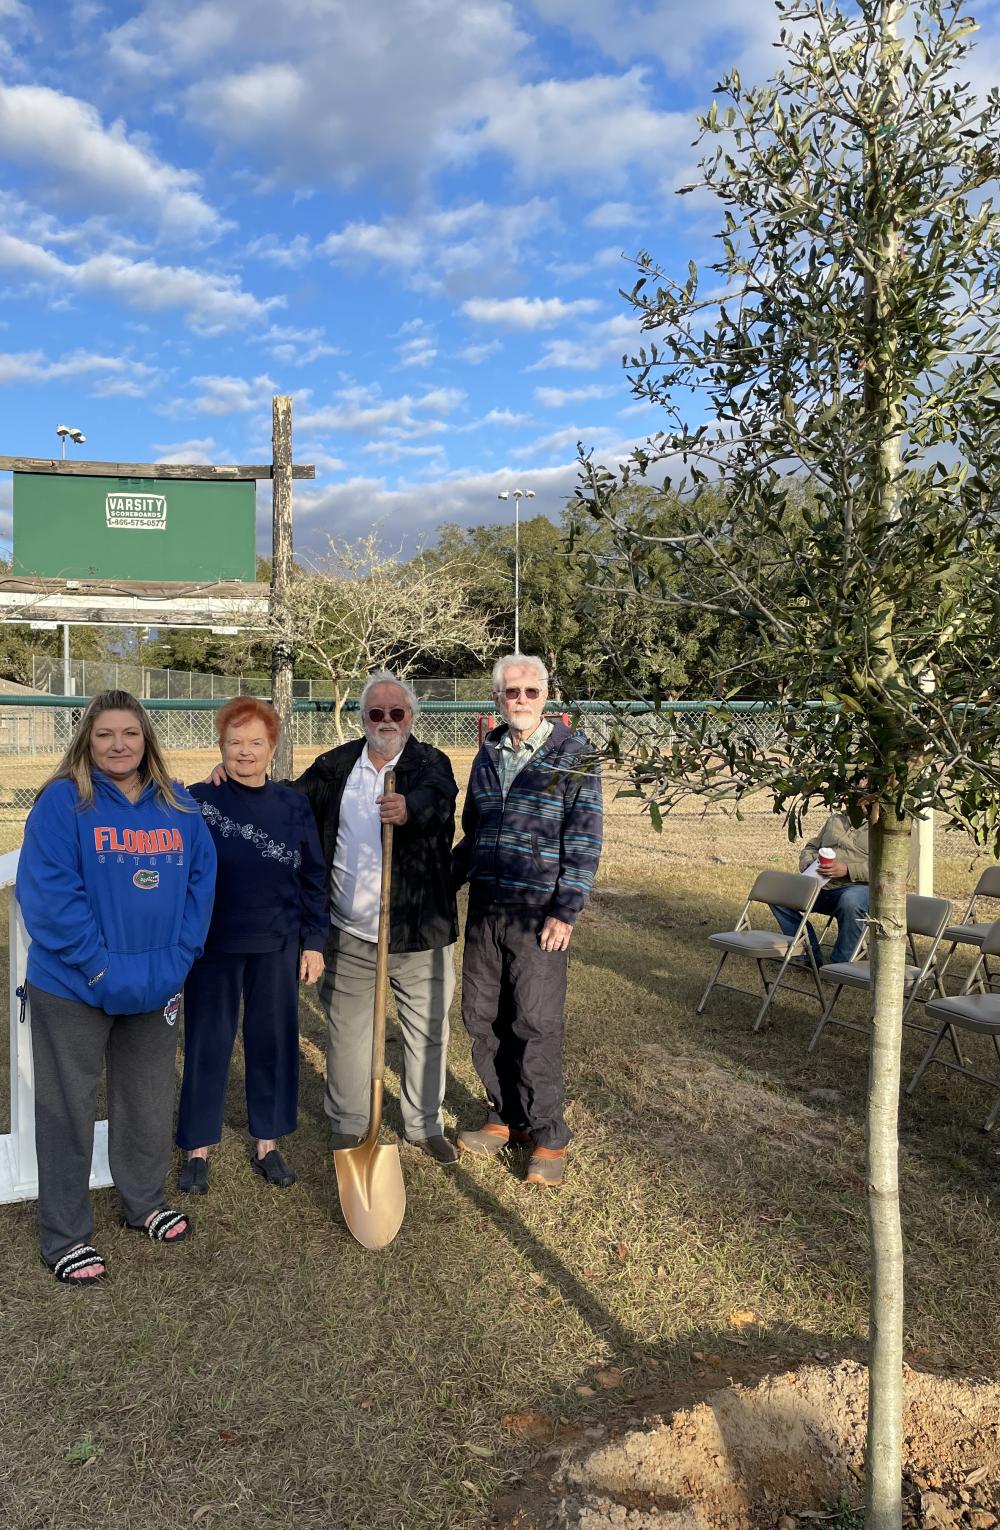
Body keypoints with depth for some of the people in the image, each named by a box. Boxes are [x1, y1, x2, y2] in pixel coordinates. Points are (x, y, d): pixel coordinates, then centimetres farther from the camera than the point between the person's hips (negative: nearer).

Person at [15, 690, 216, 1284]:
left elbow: (201, 881, 2)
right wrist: (100, 967, -21)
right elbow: (48, 892, -18)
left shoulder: (179, 805, 1)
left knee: (150, 1102, 20)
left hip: (157, 987, 5)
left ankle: (145, 1202, 42)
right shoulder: (63, 802, -13)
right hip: (73, 989, -4)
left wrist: (176, 960, -8)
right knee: (69, 1110, 9)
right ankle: (65, 1236, 27)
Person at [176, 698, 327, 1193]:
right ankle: (198, 1148, 24)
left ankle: (267, 1143, 27)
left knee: (274, 1040, 10)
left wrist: (314, 941, 2)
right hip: (212, 945, -2)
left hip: (277, 946, 2)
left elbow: (313, 878, 5)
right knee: (207, 1042, 8)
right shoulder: (198, 800, -6)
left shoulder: (292, 805, 1)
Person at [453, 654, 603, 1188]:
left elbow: (584, 841, -9)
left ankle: (548, 1138, 13)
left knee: (536, 1025, -2)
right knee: (482, 1018, 10)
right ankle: (506, 1117, 27)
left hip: (537, 913, -5)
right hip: (484, 908, 6)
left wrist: (565, 912, -14)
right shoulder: (487, 755, 11)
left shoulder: (573, 756, -6)